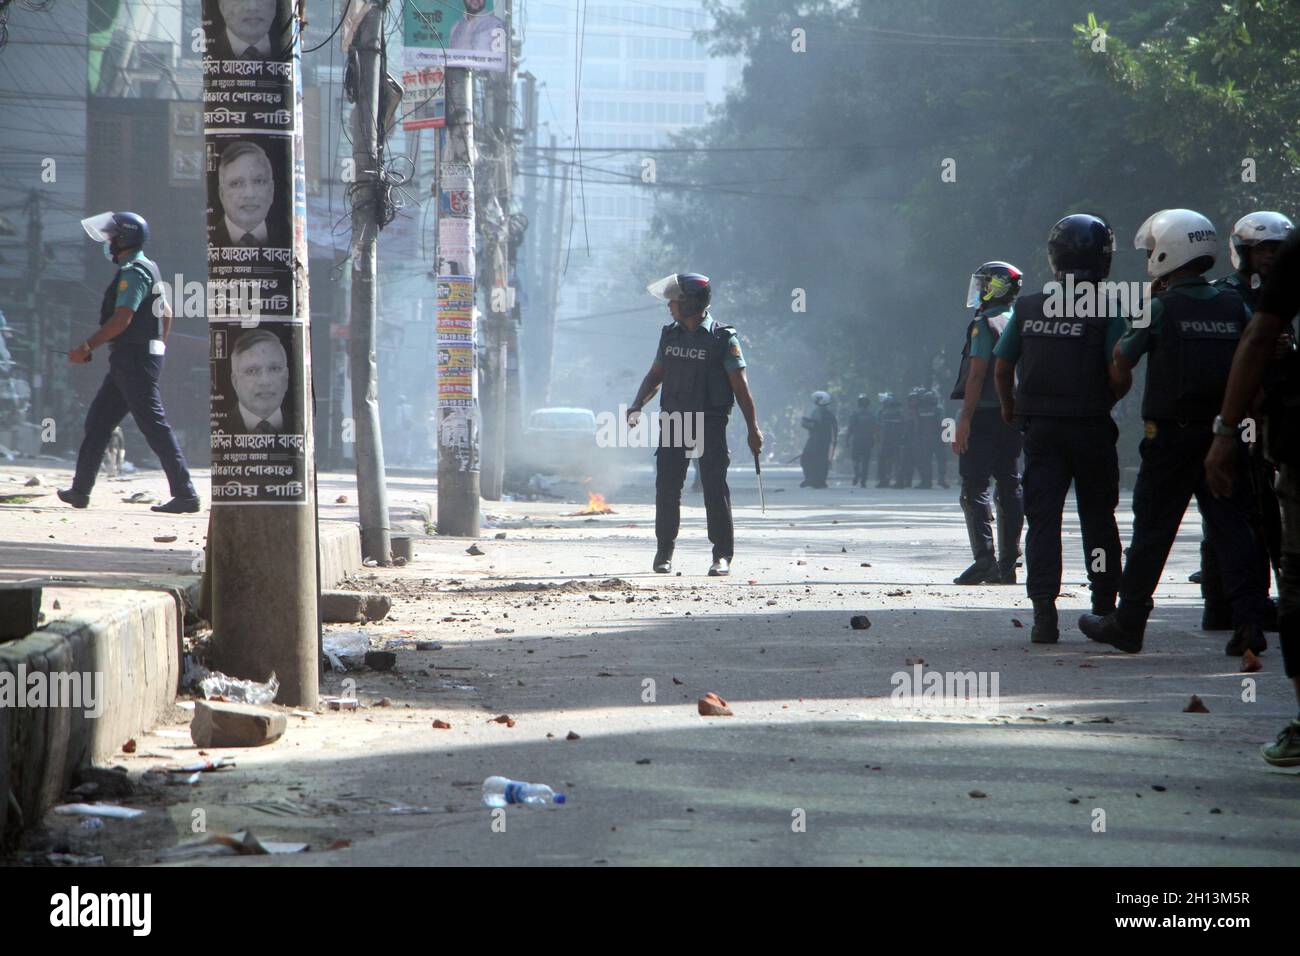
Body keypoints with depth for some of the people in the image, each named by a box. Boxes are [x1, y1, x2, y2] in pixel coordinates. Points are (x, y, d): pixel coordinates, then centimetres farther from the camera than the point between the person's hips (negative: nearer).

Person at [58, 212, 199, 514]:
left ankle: (185, 495, -12)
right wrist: (159, 349, 29)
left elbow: (121, 319, -23)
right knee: (98, 421, 14)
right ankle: (80, 491, 18)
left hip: (133, 360, -11)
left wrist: (87, 348, -21)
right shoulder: (148, 270, 17)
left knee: (154, 426, -10)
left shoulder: (133, 273, -15)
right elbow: (167, 313, 25)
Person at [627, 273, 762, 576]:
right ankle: (664, 551, 13)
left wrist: (753, 428, -11)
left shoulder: (723, 339, -6)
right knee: (666, 486, 2)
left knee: (715, 488, -7)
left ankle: (722, 555, -1)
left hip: (710, 423, -5)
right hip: (673, 421, 5)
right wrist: (637, 405, -1)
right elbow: (655, 375, 16)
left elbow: (740, 386, -7)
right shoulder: (670, 335, 10)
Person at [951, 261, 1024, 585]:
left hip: (985, 415, -8)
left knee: (974, 488, -7)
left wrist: (965, 419, -17)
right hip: (1014, 417, 8)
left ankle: (985, 557, -17)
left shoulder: (985, 324, -11)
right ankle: (1007, 564, 8)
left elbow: (977, 375, -16)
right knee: (1009, 487, 8)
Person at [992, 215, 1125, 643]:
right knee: (1098, 519, 12)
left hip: (1040, 428, 2)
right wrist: (1102, 404, 5)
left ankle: (1044, 615, -8)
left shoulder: (1027, 309, 2)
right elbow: (1120, 374, -15)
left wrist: (1010, 409, 24)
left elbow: (1001, 368, 8)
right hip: (1091, 429, -2)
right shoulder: (1105, 314, -9)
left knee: (1042, 519, 2)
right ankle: (1104, 606, 18)